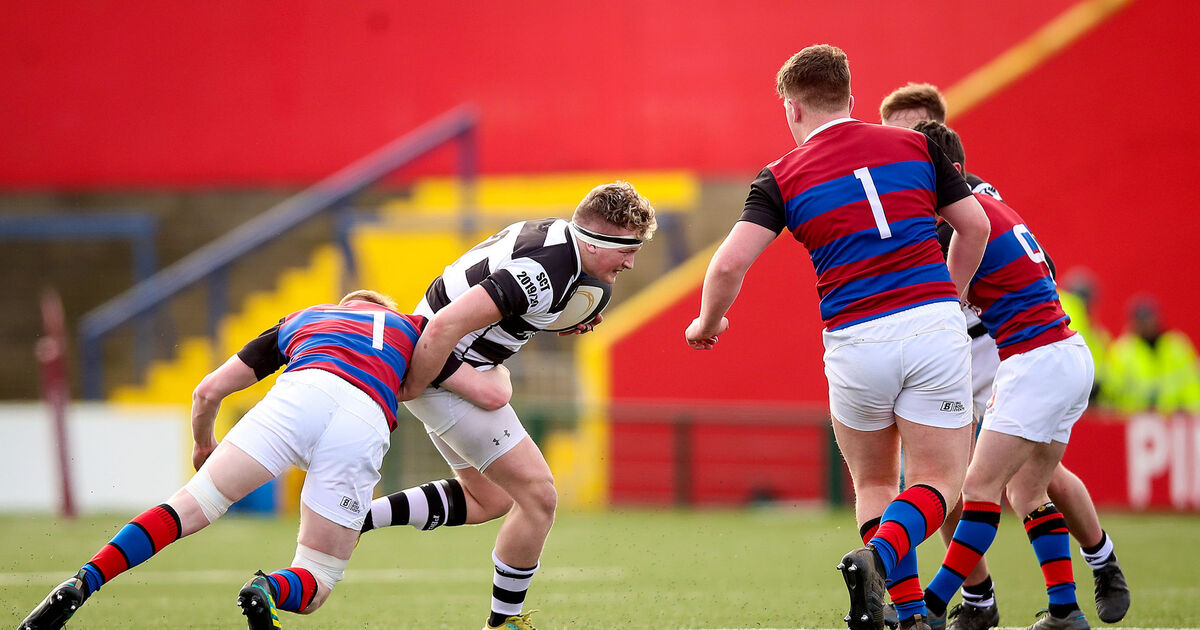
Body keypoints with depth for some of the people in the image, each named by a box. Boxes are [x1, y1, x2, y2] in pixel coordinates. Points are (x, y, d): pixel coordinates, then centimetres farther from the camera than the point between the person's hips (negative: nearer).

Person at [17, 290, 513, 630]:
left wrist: (203, 444, 55)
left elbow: (209, 390, 34)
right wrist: (500, 371, 56)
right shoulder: (409, 328, 37)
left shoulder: (300, 319, 38)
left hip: (301, 394, 0)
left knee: (193, 504, 3)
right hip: (365, 426, 0)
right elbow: (493, 394, 31)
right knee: (314, 588, 13)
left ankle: (82, 584, -19)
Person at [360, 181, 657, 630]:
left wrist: (560, 322, 6)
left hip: (459, 369, 10)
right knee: (538, 494, -6)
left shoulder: (552, 235, 4)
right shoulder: (544, 272, -27)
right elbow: (446, 325, -33)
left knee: (488, 499, 19)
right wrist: (410, 390, -20)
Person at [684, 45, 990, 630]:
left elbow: (729, 263, -4)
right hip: (933, 325, 0)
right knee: (936, 483, 6)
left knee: (874, 484, 20)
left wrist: (707, 323, 15)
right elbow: (974, 226, 13)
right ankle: (879, 557, -24)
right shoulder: (916, 146, 11)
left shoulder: (782, 177, 5)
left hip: (855, 341, 0)